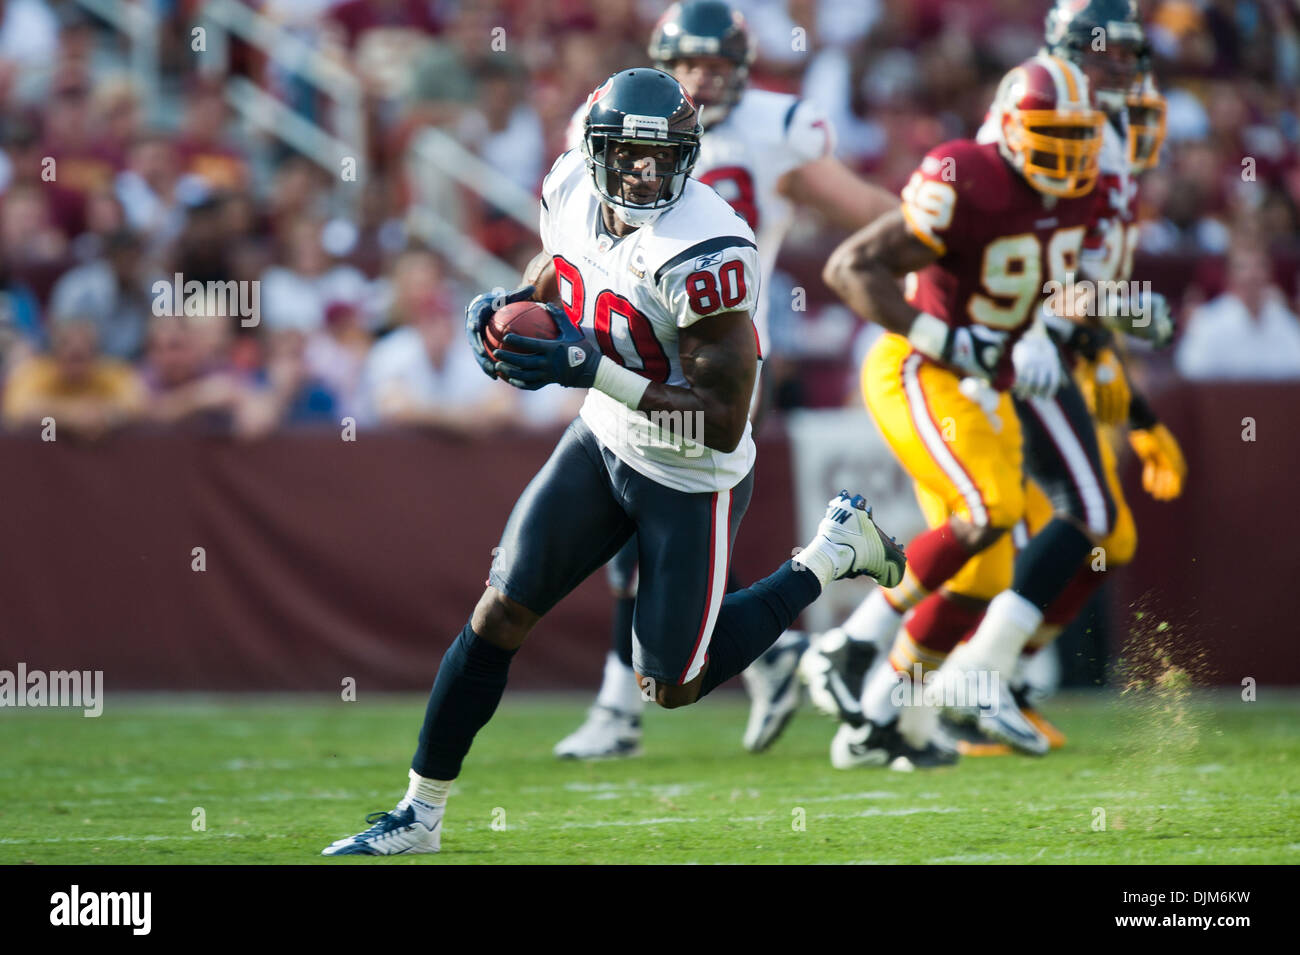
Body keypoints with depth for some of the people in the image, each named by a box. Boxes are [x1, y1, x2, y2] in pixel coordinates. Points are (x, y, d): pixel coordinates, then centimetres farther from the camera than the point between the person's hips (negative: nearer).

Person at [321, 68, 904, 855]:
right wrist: (505, 308, -8)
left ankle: (829, 556, 27)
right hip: (603, 442, 6)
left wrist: (594, 370, -34)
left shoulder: (705, 254, -32)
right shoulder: (573, 190, -10)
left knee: (669, 686, 10)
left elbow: (724, 422, -29)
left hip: (692, 481, -6)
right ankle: (421, 816, 13)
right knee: (500, 614, 1)